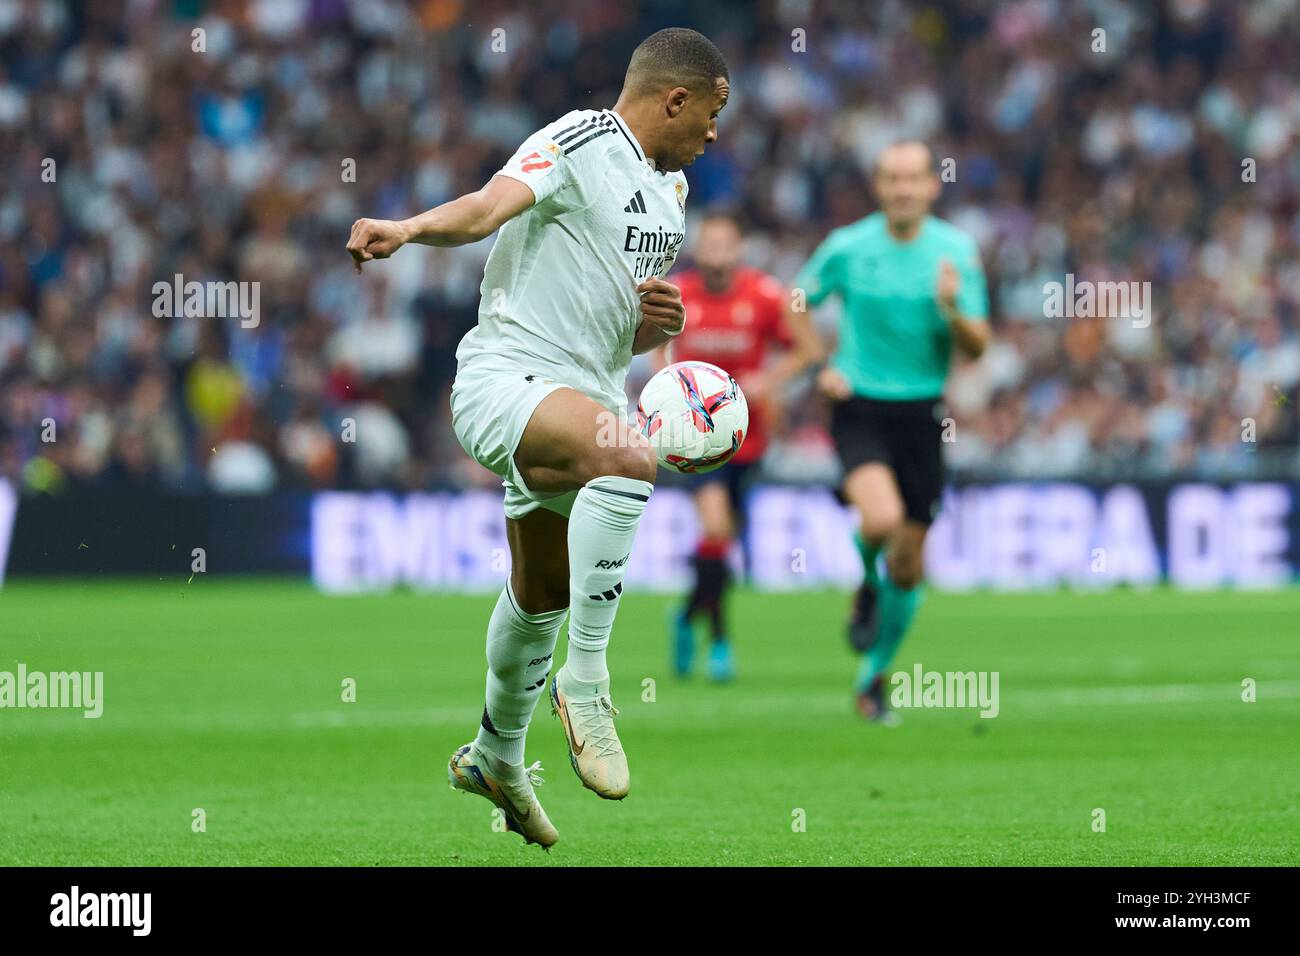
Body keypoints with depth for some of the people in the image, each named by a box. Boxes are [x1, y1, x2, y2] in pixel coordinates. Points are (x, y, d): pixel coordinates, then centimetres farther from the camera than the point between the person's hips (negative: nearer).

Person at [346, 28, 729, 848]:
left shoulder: (670, 189, 17)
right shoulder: (580, 144, -11)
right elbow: (493, 204, -29)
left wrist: (660, 319, 2)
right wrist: (409, 229, -49)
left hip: (588, 395, 9)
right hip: (508, 374, -9)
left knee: (542, 595, 21)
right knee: (628, 458, -36)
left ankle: (496, 756, 43)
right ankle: (585, 680, -29)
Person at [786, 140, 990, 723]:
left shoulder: (956, 251, -3)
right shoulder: (847, 248, -4)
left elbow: (977, 346, -4)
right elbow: (798, 303, 13)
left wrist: (951, 309, -24)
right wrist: (821, 366, 0)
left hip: (921, 413, 2)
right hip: (860, 407, -2)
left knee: (908, 566, 5)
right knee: (881, 518, -29)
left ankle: (874, 678, 25)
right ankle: (866, 585, 7)